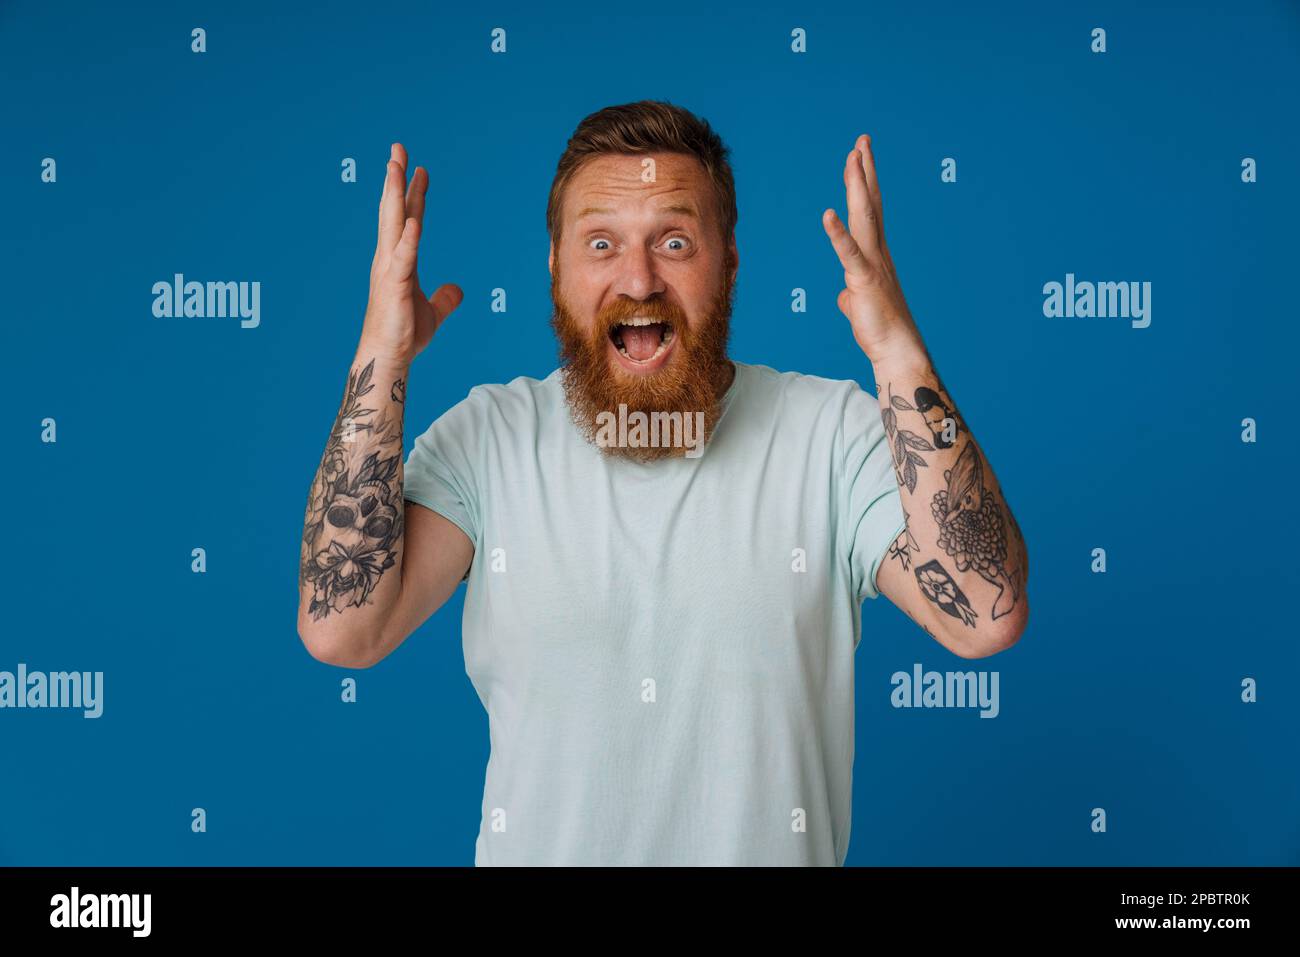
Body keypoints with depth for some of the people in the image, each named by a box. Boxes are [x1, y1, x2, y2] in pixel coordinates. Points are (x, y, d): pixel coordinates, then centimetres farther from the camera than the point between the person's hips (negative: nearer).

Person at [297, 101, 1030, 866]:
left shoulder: (832, 431, -5)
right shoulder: (487, 436, -2)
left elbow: (987, 617, -18)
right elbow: (342, 631, -14)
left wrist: (899, 356, -24)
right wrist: (382, 357, -17)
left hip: (767, 849, 0)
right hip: (538, 846, 0)